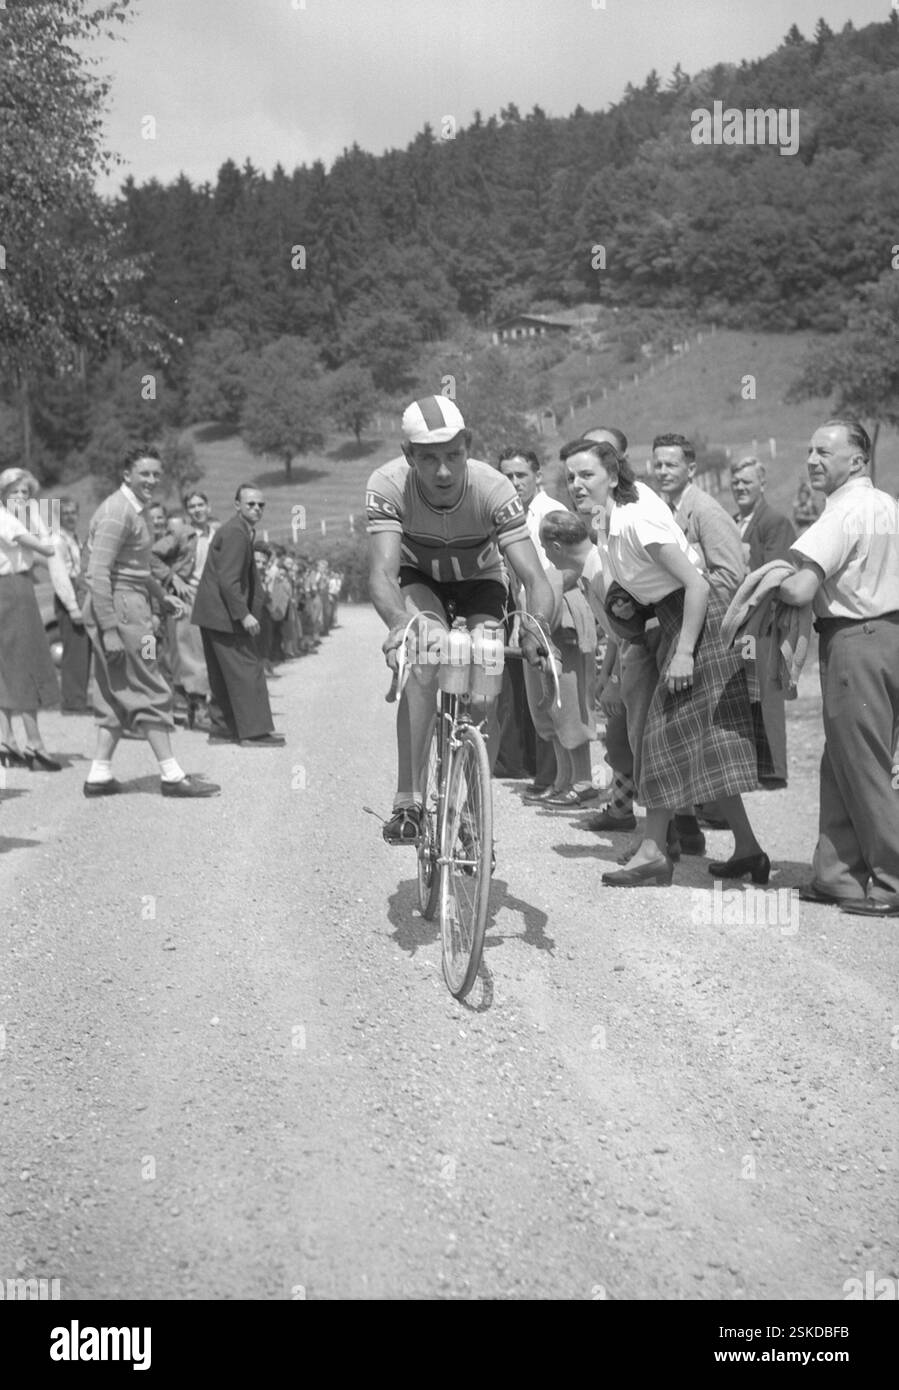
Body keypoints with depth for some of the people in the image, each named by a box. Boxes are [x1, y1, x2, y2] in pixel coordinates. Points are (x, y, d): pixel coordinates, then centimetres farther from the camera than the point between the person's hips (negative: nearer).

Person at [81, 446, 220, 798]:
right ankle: (171, 775, 0)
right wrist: (109, 630, -24)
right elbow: (99, 574, -21)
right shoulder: (117, 512, -16)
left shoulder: (137, 510, 15)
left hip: (131, 605, 10)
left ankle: (99, 775, 14)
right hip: (117, 607, -10)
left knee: (118, 694, 11)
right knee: (149, 692, -5)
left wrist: (161, 594, 20)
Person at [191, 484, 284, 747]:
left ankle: (223, 728, 20)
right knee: (246, 669, -7)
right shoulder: (235, 533, -16)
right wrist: (244, 615, -23)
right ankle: (254, 731, -6)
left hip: (213, 614, 10)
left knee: (224, 674, 14)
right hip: (223, 613, -10)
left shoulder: (241, 531, 17)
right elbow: (228, 580, -22)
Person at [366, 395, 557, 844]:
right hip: (419, 580, -1)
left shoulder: (494, 489, -33)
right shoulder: (387, 485, -32)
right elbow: (383, 571, -41)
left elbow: (534, 577, -37)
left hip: (480, 582, 1)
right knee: (423, 662, -32)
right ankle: (407, 801, -27)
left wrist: (536, 629, -59)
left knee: (482, 701, -14)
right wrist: (397, 622, -62)